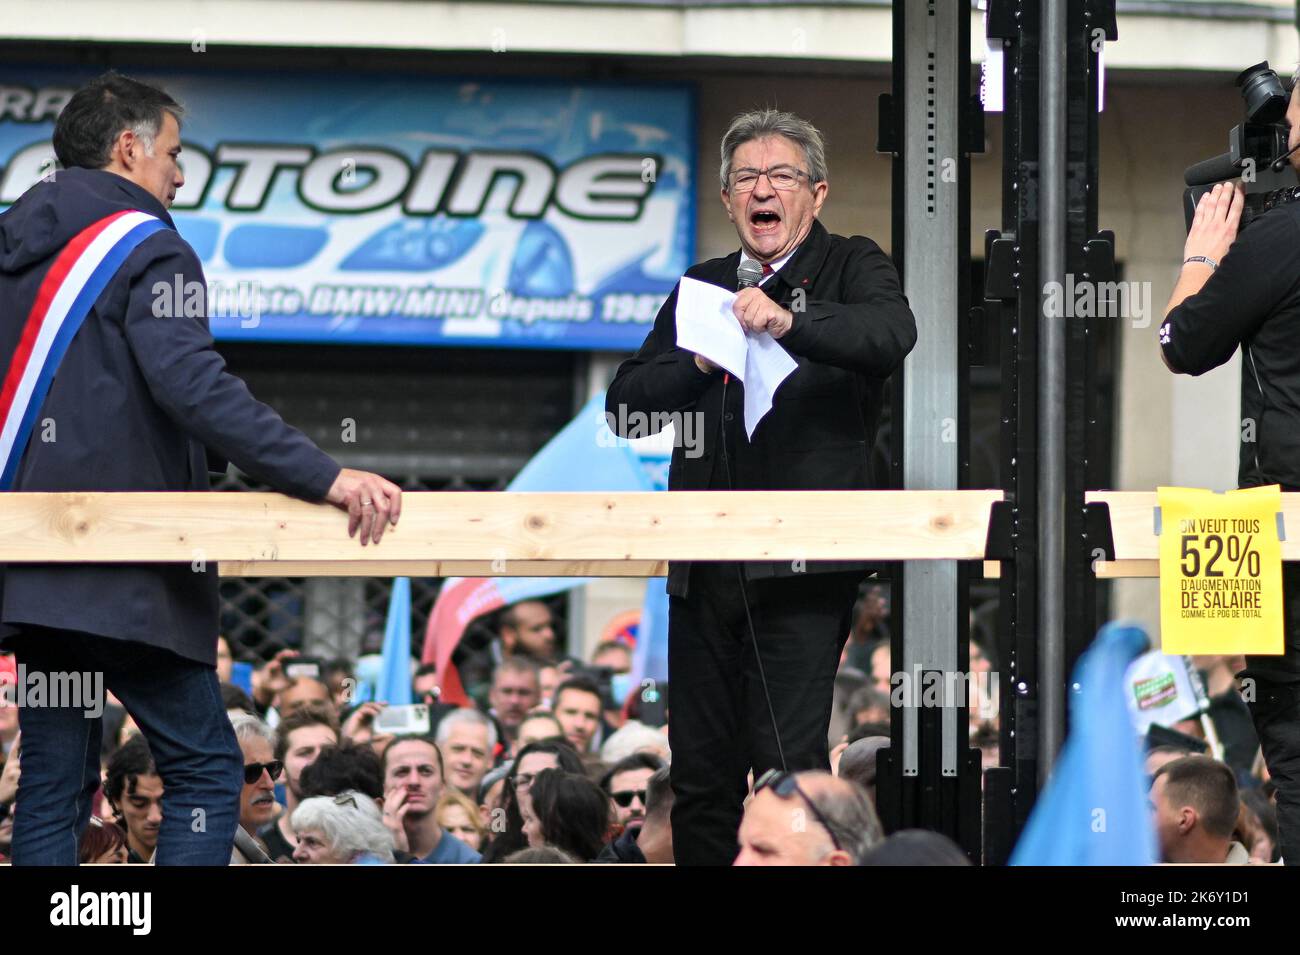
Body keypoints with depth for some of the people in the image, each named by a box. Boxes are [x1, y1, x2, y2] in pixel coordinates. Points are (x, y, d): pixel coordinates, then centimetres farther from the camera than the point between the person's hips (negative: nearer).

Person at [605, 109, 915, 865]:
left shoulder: (853, 267, 5)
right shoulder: (701, 288, 20)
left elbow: (891, 334, -18)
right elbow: (625, 404, 12)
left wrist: (790, 321, -34)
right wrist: (700, 362, -7)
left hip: (799, 568, -5)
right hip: (705, 568, 5)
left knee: (789, 768, -10)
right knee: (701, 774, 7)